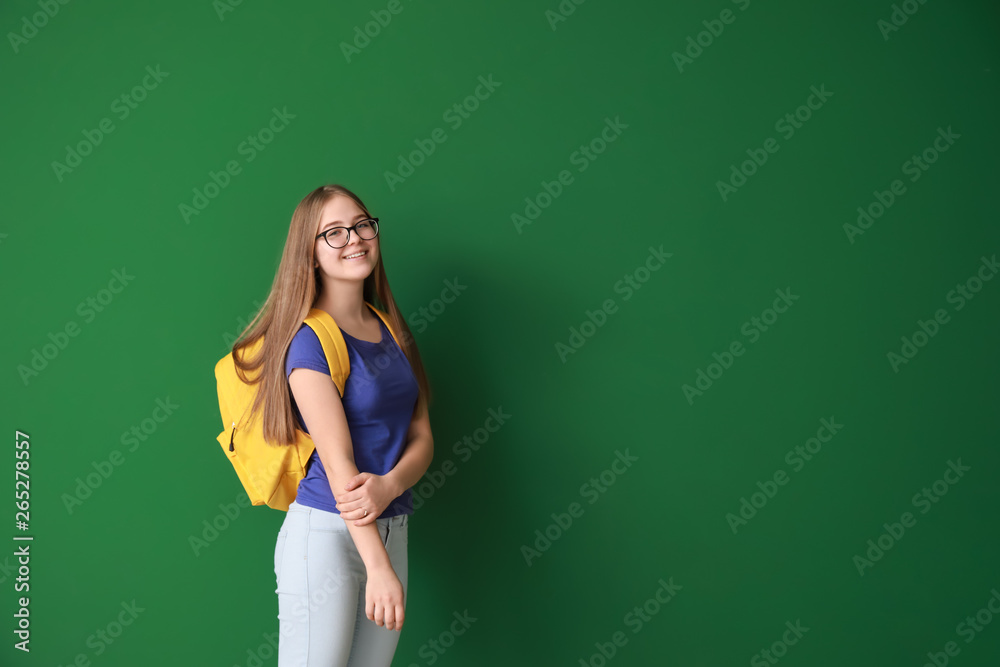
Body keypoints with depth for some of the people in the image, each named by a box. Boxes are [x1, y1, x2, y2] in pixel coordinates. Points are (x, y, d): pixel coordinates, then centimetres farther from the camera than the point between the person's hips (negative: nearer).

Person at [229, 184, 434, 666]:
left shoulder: (390, 329, 10)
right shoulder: (310, 340, -10)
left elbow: (421, 437, 6)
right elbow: (337, 462, -17)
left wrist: (390, 485, -16)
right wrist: (379, 567, -21)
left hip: (392, 530, 7)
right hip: (325, 533, -6)